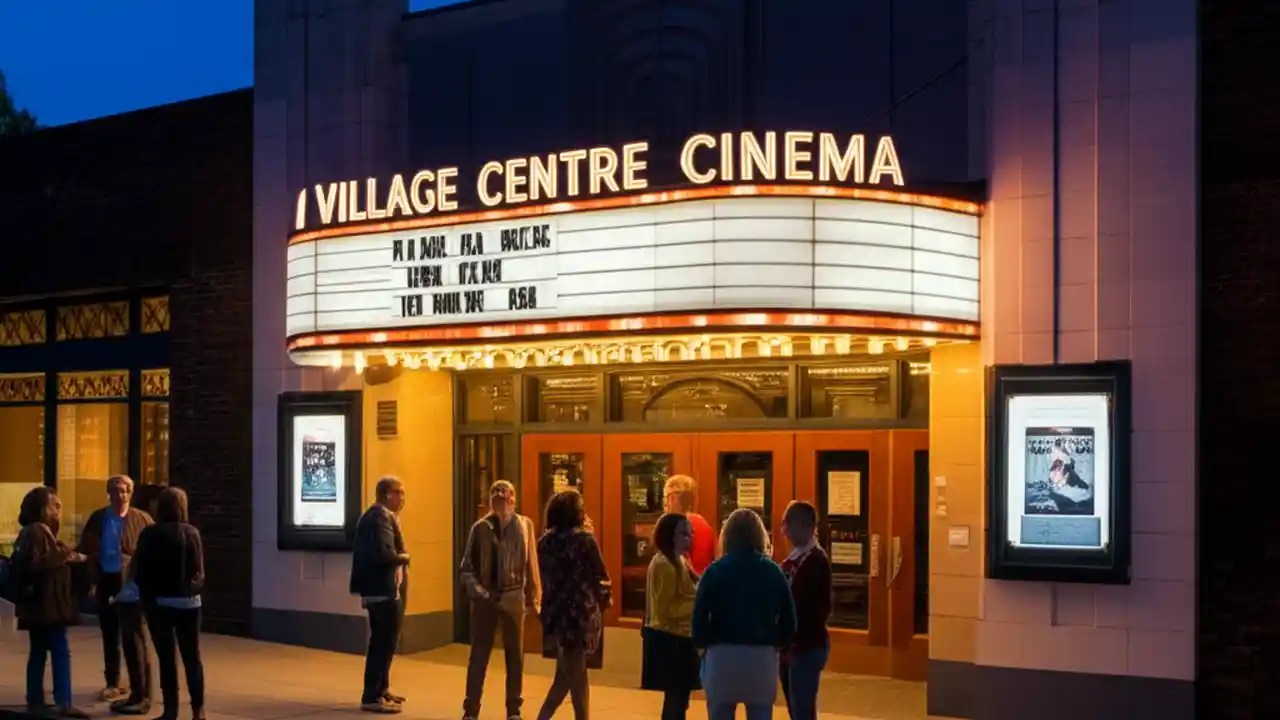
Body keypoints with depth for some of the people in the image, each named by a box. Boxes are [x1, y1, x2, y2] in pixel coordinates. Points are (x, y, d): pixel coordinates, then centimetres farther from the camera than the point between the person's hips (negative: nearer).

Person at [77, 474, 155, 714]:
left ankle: (141, 696, -5)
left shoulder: (142, 519, -5)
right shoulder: (98, 518, 5)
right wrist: (92, 579, 0)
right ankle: (113, 684, 37)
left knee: (134, 640, -8)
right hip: (106, 583, 5)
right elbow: (86, 550, 9)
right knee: (110, 637, 18)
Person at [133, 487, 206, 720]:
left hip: (160, 602, -2)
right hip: (189, 602, 2)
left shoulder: (151, 534, -8)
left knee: (166, 657, 6)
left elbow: (140, 572, -5)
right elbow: (200, 571, 4)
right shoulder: (192, 533, -2)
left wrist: (146, 595, 9)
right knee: (192, 657, 10)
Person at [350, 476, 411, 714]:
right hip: (384, 589, -11)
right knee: (384, 642, -6)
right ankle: (372, 697, -2)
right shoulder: (383, 517, -17)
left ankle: (380, 690, 29)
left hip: (376, 588, 11)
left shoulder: (371, 515, 15)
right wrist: (404, 558, -10)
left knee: (381, 641, 19)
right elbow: (385, 554, -27)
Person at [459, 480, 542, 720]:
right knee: (479, 654, 4)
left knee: (515, 655, 9)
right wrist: (477, 590, -15)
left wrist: (534, 597, 3)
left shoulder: (524, 525, -1)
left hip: (513, 597, 1)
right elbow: (467, 566, 0)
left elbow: (531, 564, 2)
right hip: (486, 597, -1)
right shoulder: (481, 528, -2)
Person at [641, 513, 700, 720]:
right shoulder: (663, 564, -18)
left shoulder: (678, 561, 13)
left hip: (678, 637, 10)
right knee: (676, 697, -6)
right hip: (669, 638, -10)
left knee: (678, 696, 14)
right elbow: (666, 609, -22)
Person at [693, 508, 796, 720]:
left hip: (722, 656, -1)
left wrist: (703, 644, 10)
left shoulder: (715, 571, -3)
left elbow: (699, 618, -7)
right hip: (762, 657, 1)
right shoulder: (773, 571, 2)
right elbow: (788, 620, 1)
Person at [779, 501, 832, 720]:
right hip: (790, 645, 9)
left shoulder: (816, 560, -14)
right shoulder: (792, 560, 13)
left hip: (807, 646, -9)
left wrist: (797, 644, -20)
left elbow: (819, 608, -19)